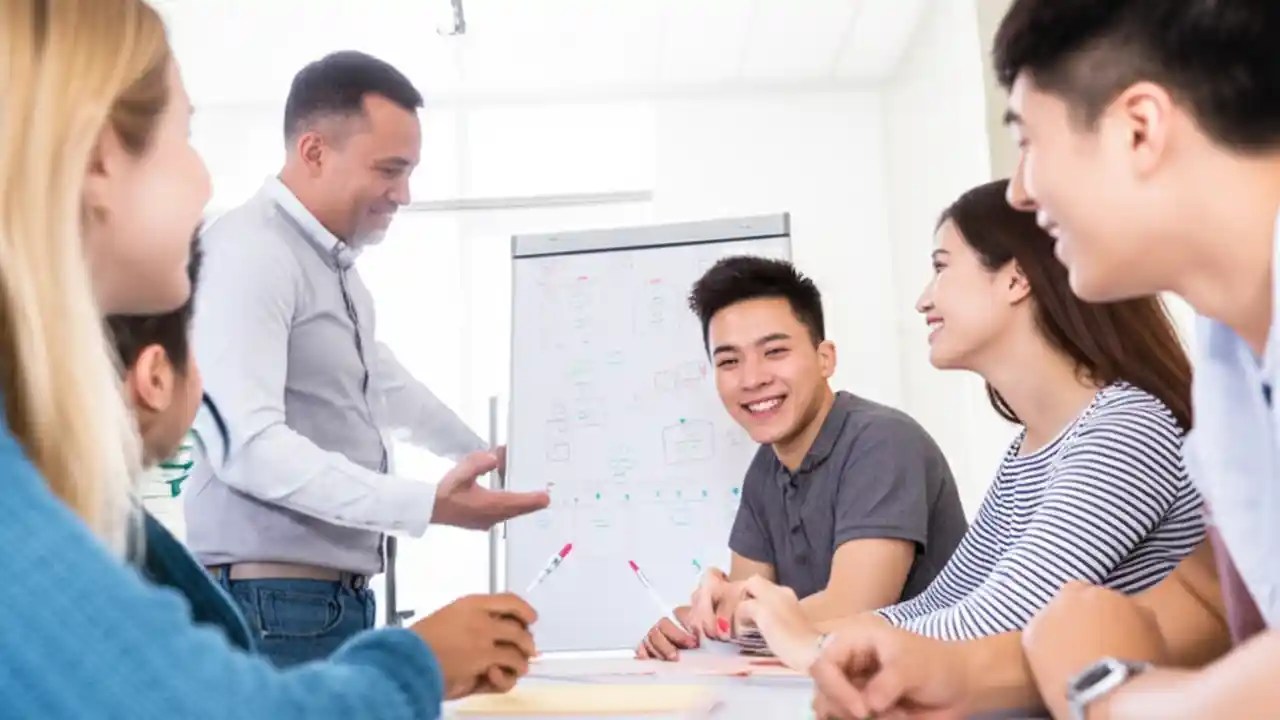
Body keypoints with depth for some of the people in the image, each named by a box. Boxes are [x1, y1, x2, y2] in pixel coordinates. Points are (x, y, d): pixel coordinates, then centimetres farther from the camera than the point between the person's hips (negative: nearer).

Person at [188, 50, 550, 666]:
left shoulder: (336, 263, 15)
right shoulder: (251, 251, -15)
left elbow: (383, 381, 28)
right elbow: (248, 443, -24)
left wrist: (484, 454, 37)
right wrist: (426, 504, -30)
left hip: (341, 597, 9)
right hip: (277, 603, -9)